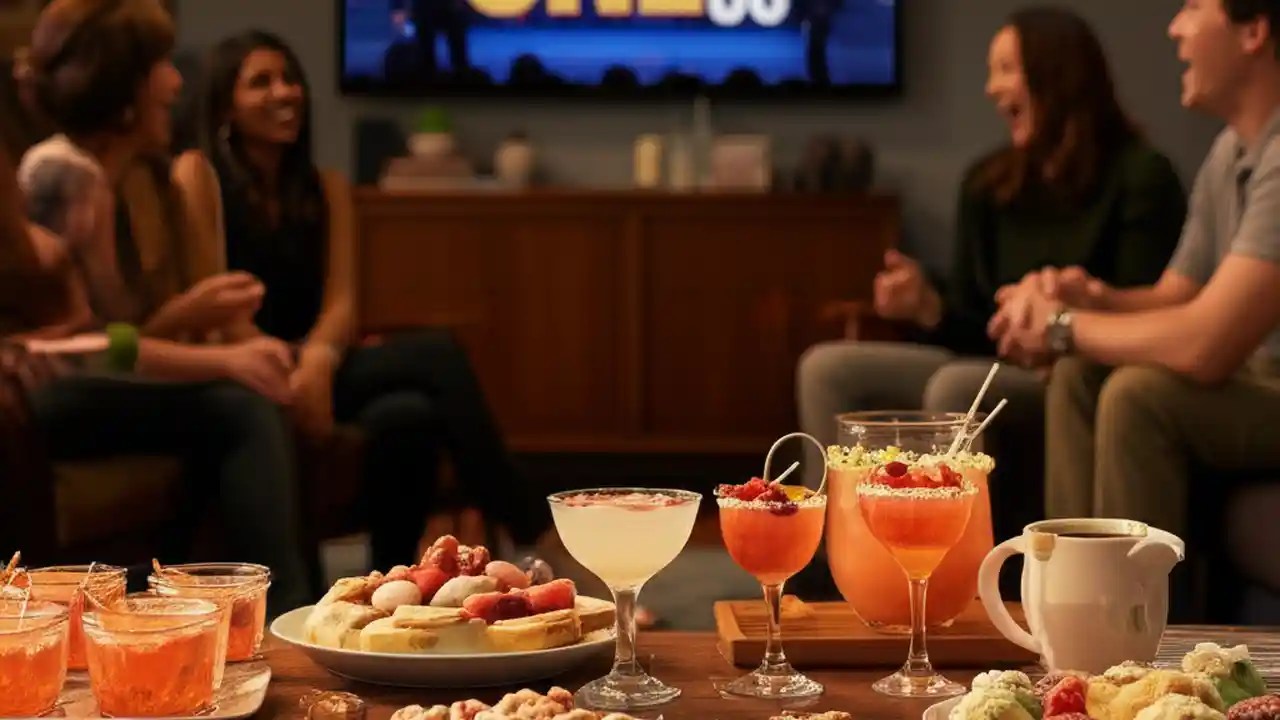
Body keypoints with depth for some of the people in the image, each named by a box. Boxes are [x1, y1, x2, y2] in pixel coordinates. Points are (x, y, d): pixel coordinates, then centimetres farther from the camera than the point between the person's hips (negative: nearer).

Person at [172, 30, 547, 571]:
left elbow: (341, 301, 3)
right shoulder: (197, 174, 1)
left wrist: (317, 360, -19)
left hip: (308, 370, 5)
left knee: (407, 415, -30)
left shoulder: (326, 188, 17)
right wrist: (289, 364, -22)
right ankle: (533, 536, -21)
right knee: (435, 355, -25)